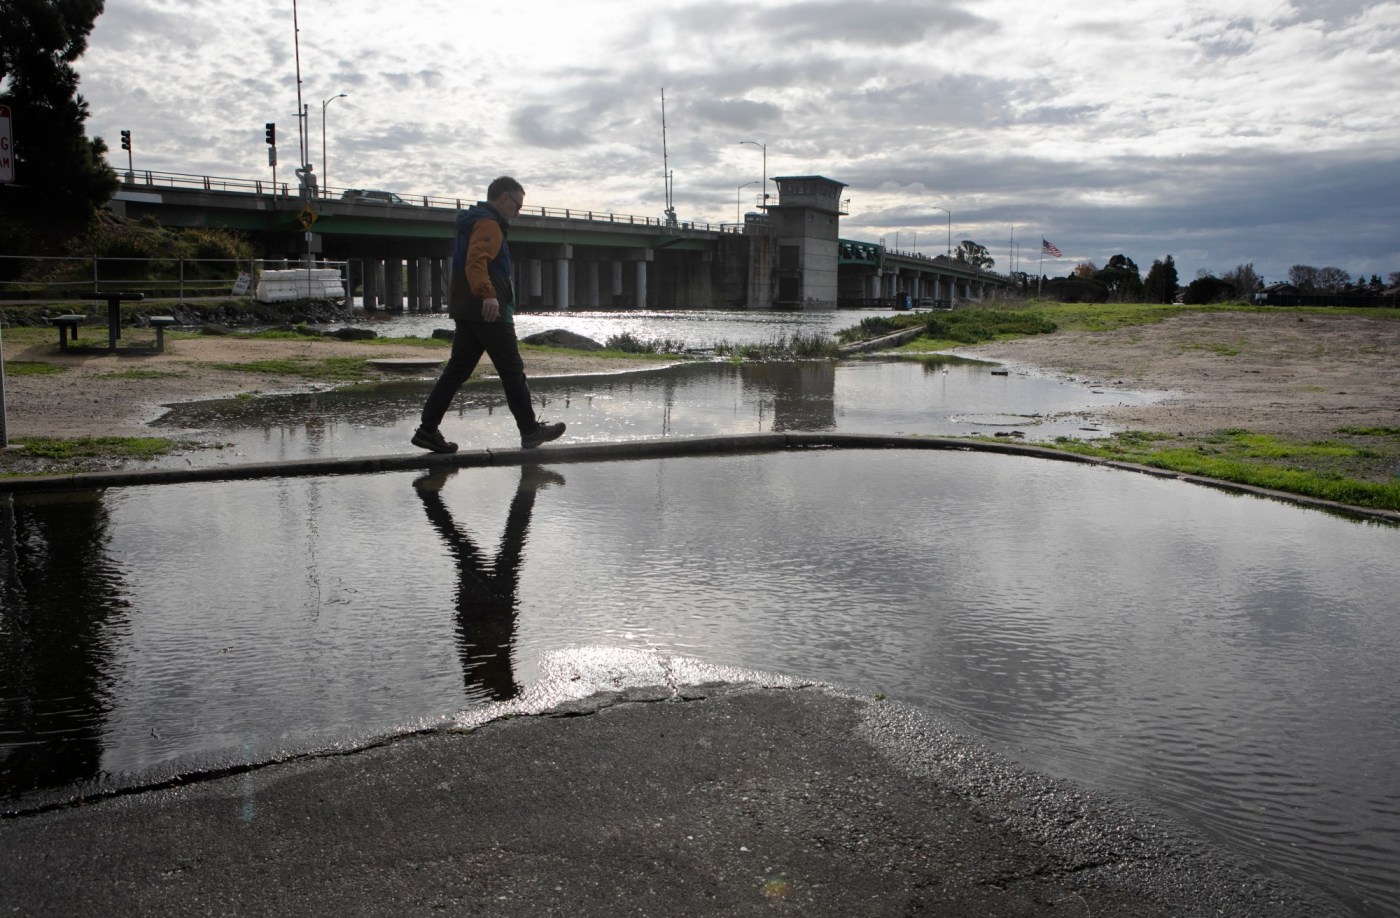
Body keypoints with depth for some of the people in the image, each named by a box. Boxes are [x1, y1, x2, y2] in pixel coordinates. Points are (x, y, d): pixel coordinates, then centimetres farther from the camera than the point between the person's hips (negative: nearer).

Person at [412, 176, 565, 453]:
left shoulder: (470, 222, 21)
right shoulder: (488, 224, -11)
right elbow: (477, 261, -27)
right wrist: (488, 294, -40)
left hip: (465, 310, 10)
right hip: (489, 312, -10)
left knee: (457, 370, 7)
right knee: (512, 371, 0)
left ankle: (427, 429, 3)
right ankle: (530, 431, 8)